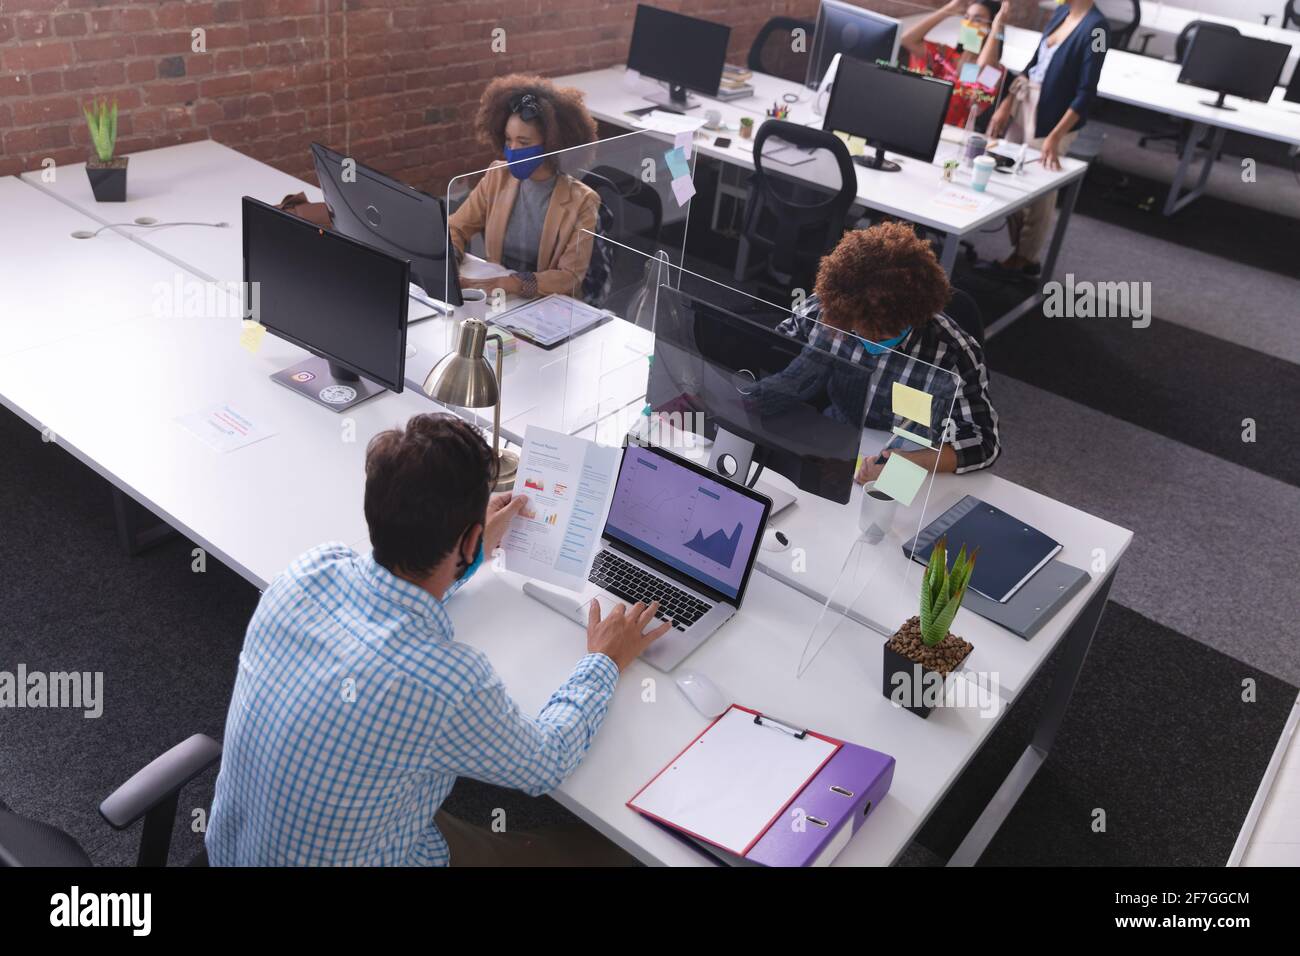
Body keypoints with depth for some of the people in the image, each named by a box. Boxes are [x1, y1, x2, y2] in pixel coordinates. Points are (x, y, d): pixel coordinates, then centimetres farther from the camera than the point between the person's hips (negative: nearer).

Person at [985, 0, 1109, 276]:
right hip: (1024, 103, 7)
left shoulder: (1095, 27, -18)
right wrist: (1006, 104, 8)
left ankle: (1026, 259, 20)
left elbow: (1086, 94, -20)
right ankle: (1019, 249, 25)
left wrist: (1055, 137, -27)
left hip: (1052, 117, -7)